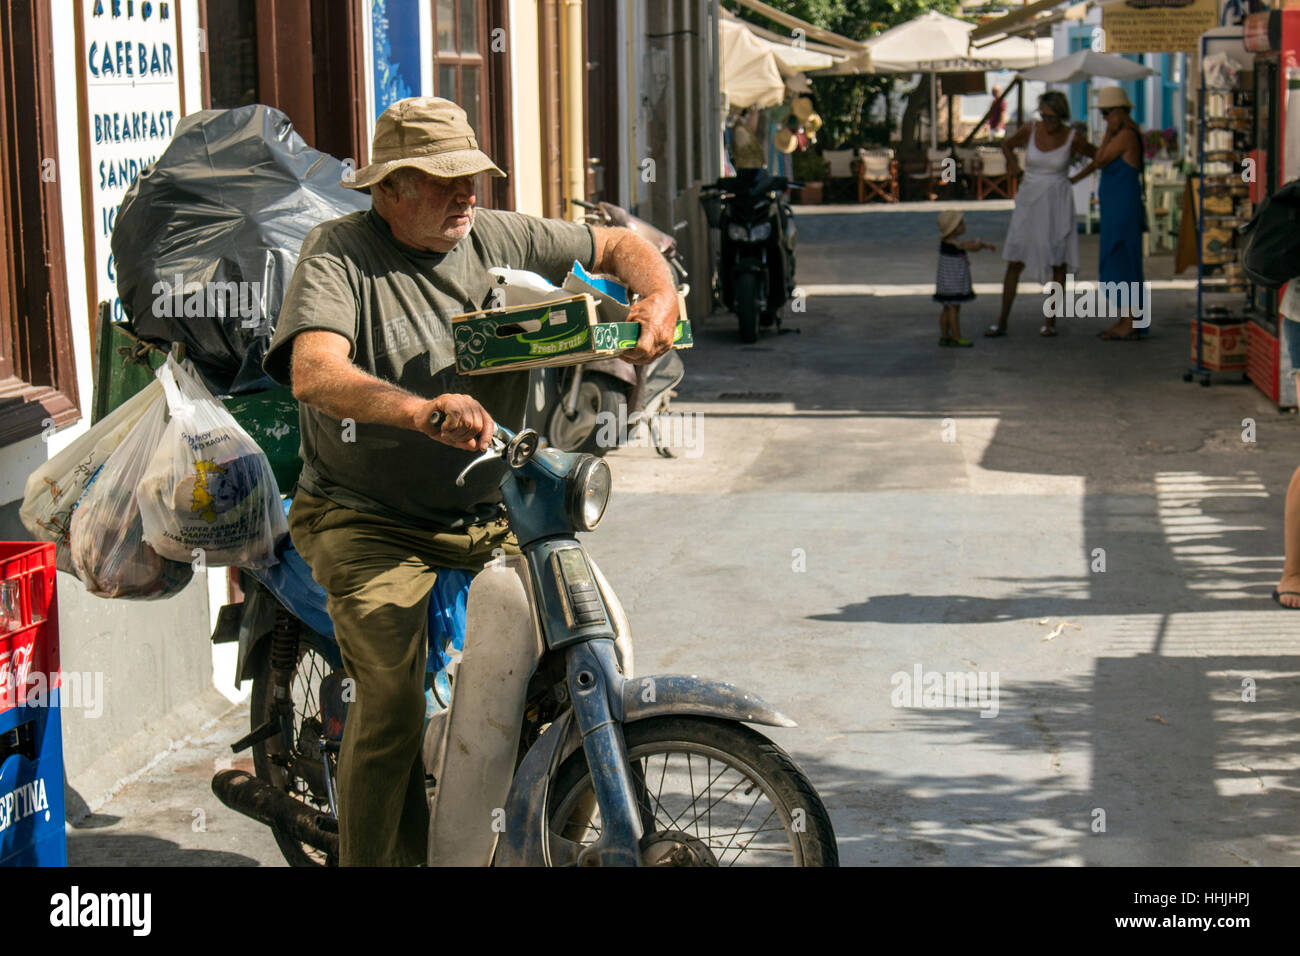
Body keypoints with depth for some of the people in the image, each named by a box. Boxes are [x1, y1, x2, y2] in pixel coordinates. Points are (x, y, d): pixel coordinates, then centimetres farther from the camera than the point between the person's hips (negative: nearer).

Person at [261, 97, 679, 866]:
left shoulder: (497, 239, 5)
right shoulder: (340, 252, -10)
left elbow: (617, 246, 17)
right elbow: (315, 373, -27)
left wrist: (660, 296, -7)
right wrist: (422, 411, -44)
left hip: (488, 517, 5)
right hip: (369, 523, -5)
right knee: (394, 695, -23)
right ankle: (376, 860, -6)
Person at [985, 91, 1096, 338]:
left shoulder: (1073, 139, -9)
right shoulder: (1030, 131, -5)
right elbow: (1007, 144, 15)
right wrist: (1013, 165, 3)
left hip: (1058, 203, -1)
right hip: (1029, 200, 2)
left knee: (1059, 262, 1)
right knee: (1014, 262, 0)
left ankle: (1050, 321, 12)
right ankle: (1002, 322, 5)